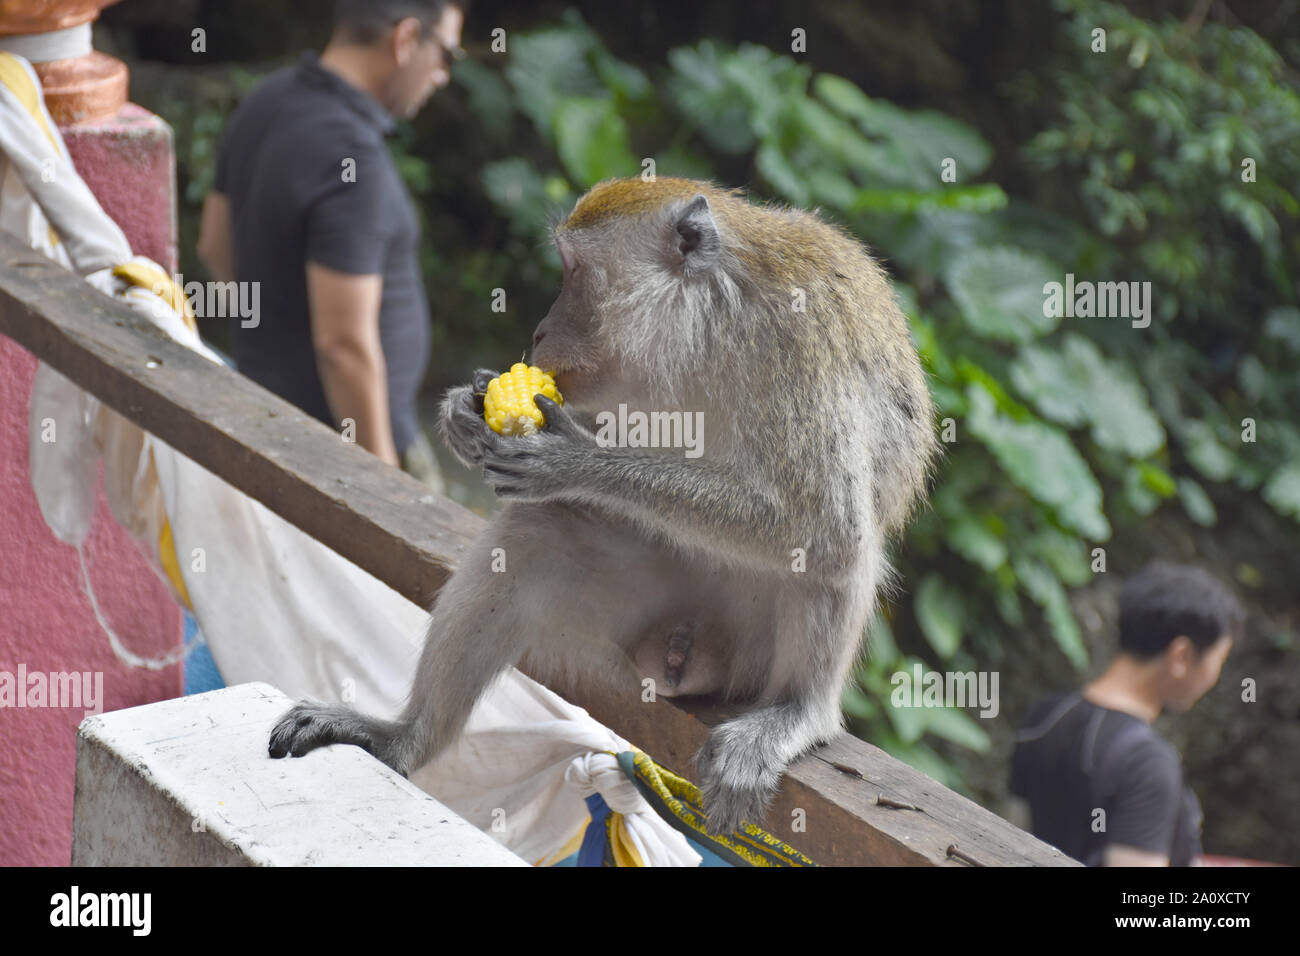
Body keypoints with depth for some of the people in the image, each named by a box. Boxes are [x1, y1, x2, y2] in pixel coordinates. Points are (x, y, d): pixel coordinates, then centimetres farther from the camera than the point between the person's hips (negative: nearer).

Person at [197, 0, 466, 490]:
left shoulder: (269, 102, -1)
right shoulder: (350, 162, -29)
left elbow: (217, 245, 13)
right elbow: (346, 344, -28)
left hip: (274, 406, 9)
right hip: (348, 434, -9)